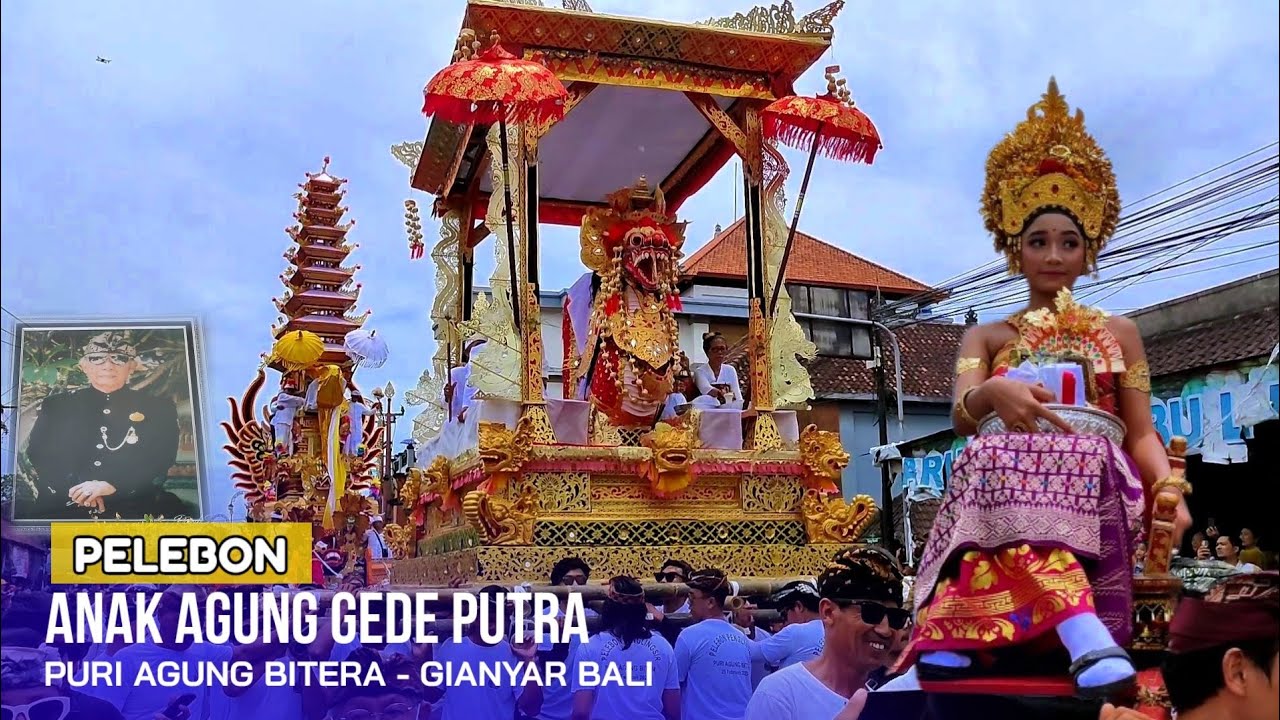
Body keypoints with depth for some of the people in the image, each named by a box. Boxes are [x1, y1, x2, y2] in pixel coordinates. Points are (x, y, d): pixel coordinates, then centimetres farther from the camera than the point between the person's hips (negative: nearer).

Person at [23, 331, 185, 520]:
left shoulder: (158, 407, 13)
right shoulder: (56, 405, 19)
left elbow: (161, 458, 0)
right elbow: (38, 454, 8)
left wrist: (111, 485, -17)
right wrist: (76, 487, -13)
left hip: (134, 506, -1)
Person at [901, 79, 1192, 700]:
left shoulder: (1118, 333, 21)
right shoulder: (985, 338, 20)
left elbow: (1142, 433, 11)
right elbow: (963, 418, -1)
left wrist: (1170, 488, -13)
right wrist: (993, 393, -28)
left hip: (1094, 487, 0)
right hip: (1006, 486, 0)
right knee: (996, 464, -38)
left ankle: (954, 635, -45)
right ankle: (1089, 639, -52)